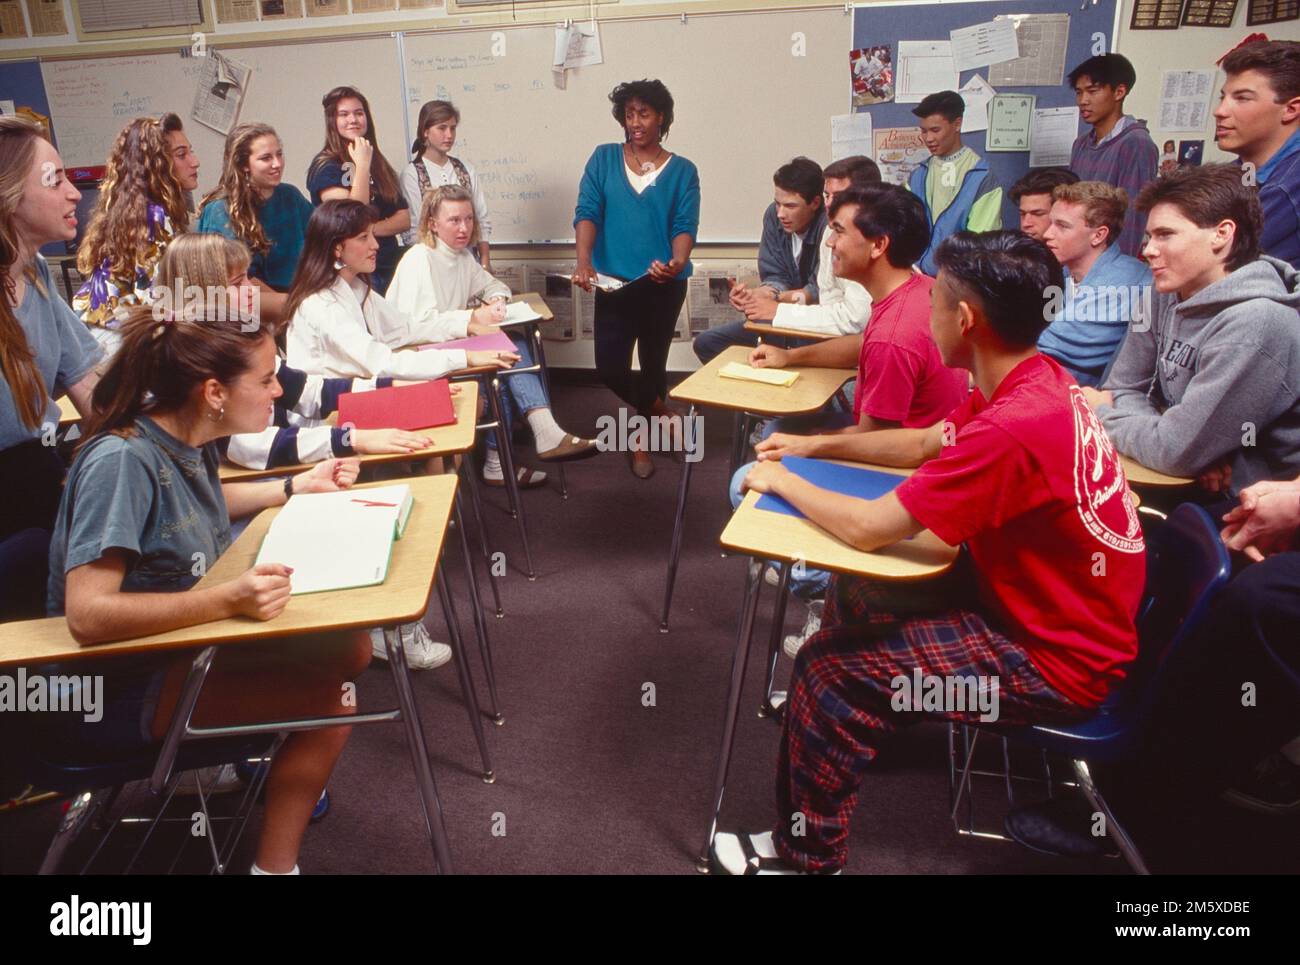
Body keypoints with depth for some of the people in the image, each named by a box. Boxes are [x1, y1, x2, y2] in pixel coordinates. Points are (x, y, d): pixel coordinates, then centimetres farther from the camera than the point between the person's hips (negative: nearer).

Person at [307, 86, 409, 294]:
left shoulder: (379, 164, 15)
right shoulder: (324, 166, -3)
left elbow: (404, 218, 9)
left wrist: (372, 228, -10)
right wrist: (362, 165, -14)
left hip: (388, 267, 6)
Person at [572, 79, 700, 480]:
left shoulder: (682, 171, 2)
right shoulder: (603, 159, 4)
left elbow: (685, 226, -8)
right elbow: (587, 213, -6)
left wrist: (677, 262, -31)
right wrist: (584, 262, -24)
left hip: (663, 285, -1)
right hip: (613, 283, 1)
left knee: (652, 364, 9)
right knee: (609, 367, -2)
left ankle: (642, 434, 35)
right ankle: (661, 412, 27)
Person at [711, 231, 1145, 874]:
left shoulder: (1014, 428, -33)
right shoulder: (1037, 380, -3)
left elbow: (866, 529, -27)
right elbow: (923, 444, 12)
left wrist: (782, 481, -10)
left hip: (1057, 658, -9)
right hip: (1038, 597, 9)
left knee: (831, 669, -11)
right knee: (856, 592, 16)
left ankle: (806, 857, 10)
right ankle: (858, 727, 41)